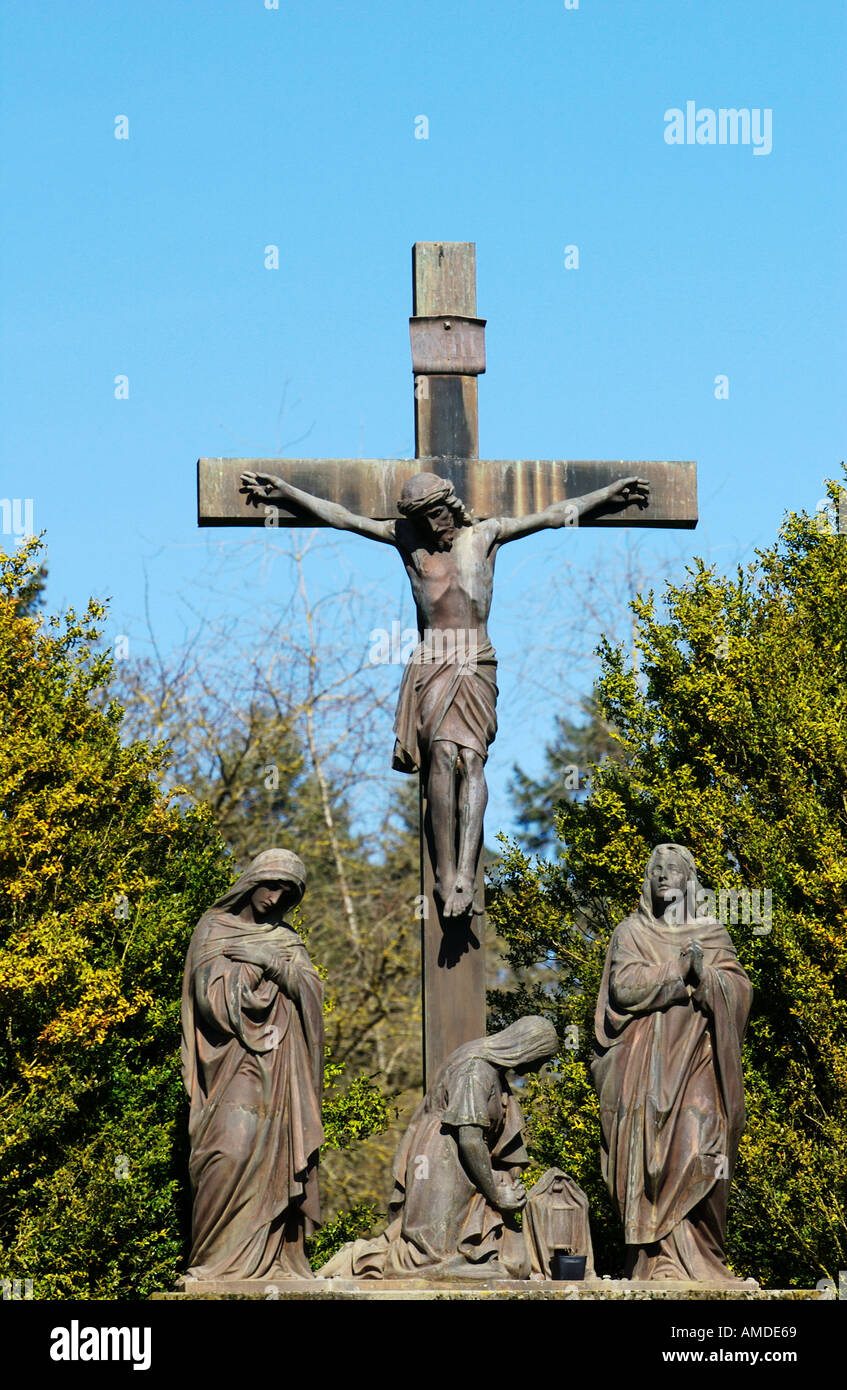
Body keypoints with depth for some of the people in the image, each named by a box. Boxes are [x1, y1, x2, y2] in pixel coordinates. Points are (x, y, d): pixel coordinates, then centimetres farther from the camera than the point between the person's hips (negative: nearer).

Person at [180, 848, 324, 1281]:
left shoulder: (287, 941, 20)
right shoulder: (213, 929, 7)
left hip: (281, 1072, 4)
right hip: (234, 1066, -4)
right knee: (232, 1152, -18)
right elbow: (211, 994, -5)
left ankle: (273, 1260, -4)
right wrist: (254, 969, -3)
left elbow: (311, 990, 4)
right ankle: (216, 1261, -17)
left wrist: (270, 962, -9)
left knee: (276, 1158, -4)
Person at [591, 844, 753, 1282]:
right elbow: (624, 986, -5)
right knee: (652, 1158, -10)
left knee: (699, 1152, -13)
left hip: (696, 1064, 1)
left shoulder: (712, 934, 16)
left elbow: (740, 989, 6)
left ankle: (698, 1255, -10)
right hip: (646, 1065, -1)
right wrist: (679, 970, -10)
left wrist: (704, 974, -12)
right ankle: (660, 1259, -13)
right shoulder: (631, 933, 11)